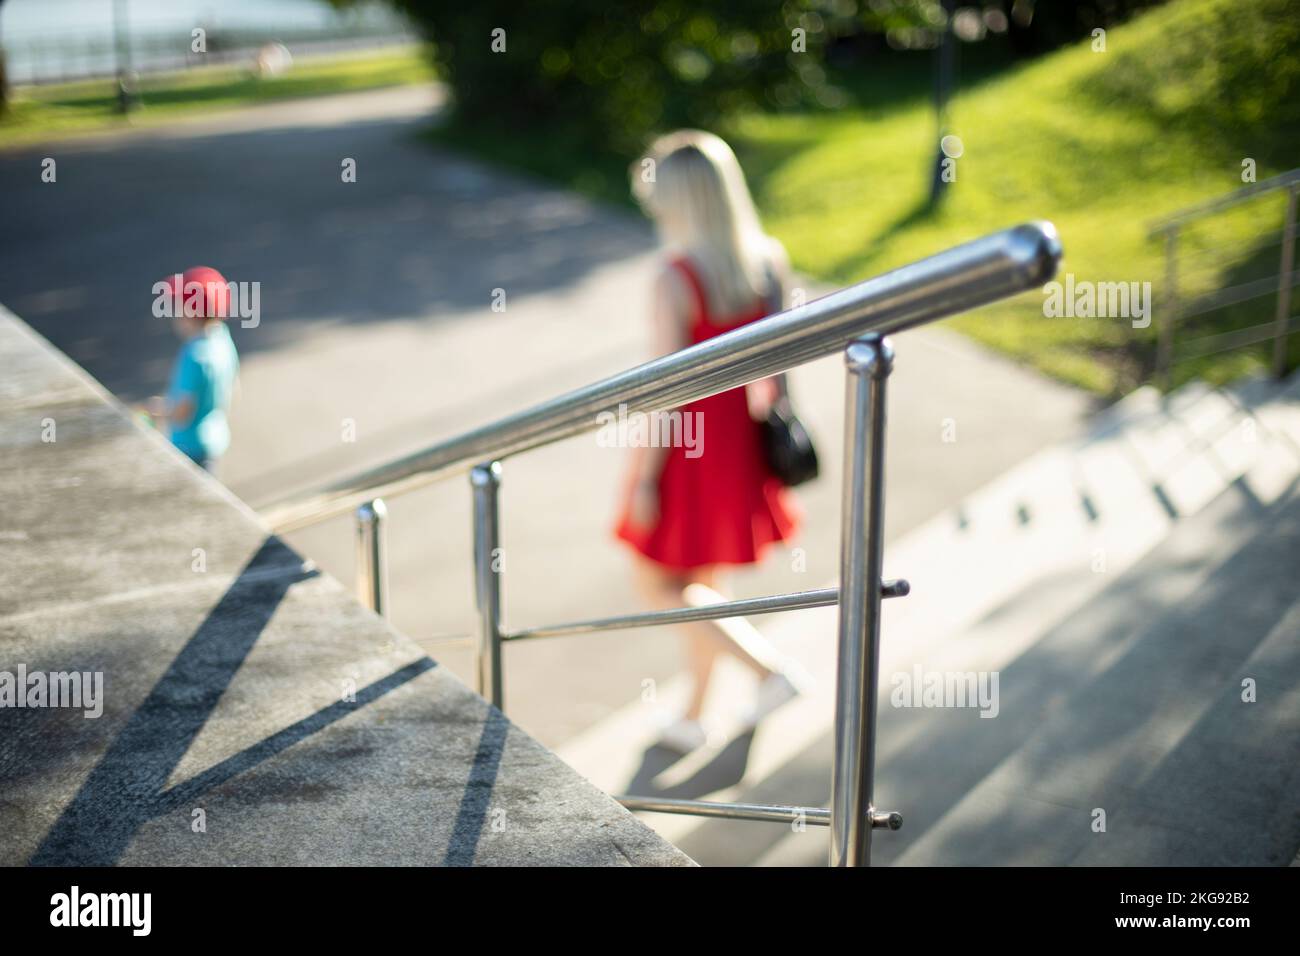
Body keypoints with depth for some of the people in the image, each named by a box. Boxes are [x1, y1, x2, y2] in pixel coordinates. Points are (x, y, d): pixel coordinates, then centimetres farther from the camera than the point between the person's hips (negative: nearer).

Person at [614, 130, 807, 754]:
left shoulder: (676, 278, -21)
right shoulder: (768, 260, -1)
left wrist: (644, 478, -13)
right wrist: (763, 424, 17)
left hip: (690, 446, -7)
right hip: (743, 442, 7)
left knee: (657, 586, 12)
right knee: (702, 584, 21)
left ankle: (770, 669, 5)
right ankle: (693, 718, 33)